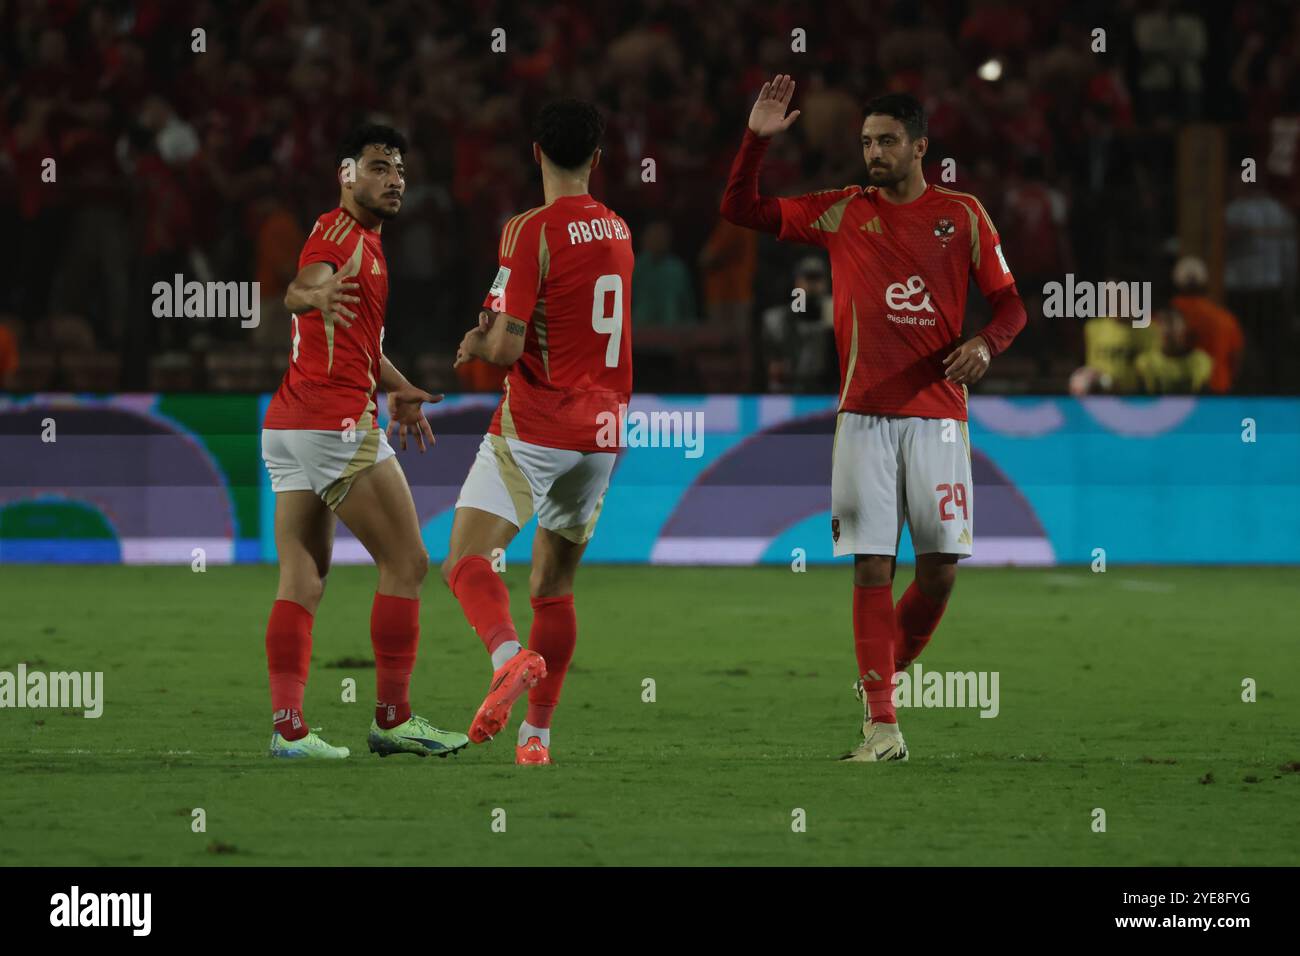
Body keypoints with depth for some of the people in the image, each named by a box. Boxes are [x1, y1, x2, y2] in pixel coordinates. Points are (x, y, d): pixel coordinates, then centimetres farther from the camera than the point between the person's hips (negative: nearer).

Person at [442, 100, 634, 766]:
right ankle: (537, 733, 12)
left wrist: (478, 343, 6)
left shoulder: (531, 231, -12)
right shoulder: (618, 231, 11)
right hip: (603, 430, 6)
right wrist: (495, 328, 11)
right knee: (554, 586, 13)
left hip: (535, 426, -6)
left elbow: (507, 347, -17)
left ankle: (510, 655, -38)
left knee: (466, 561, -10)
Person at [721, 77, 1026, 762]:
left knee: (941, 566, -4)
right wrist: (757, 139, -6)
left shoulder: (961, 215, 6)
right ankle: (881, 726, -5)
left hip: (937, 412, 0)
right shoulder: (843, 213, 8)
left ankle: (884, 673, 22)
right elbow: (740, 210, 8)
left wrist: (985, 346, -13)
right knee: (872, 565, -6)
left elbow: (1009, 303, 8)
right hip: (865, 414, 0)